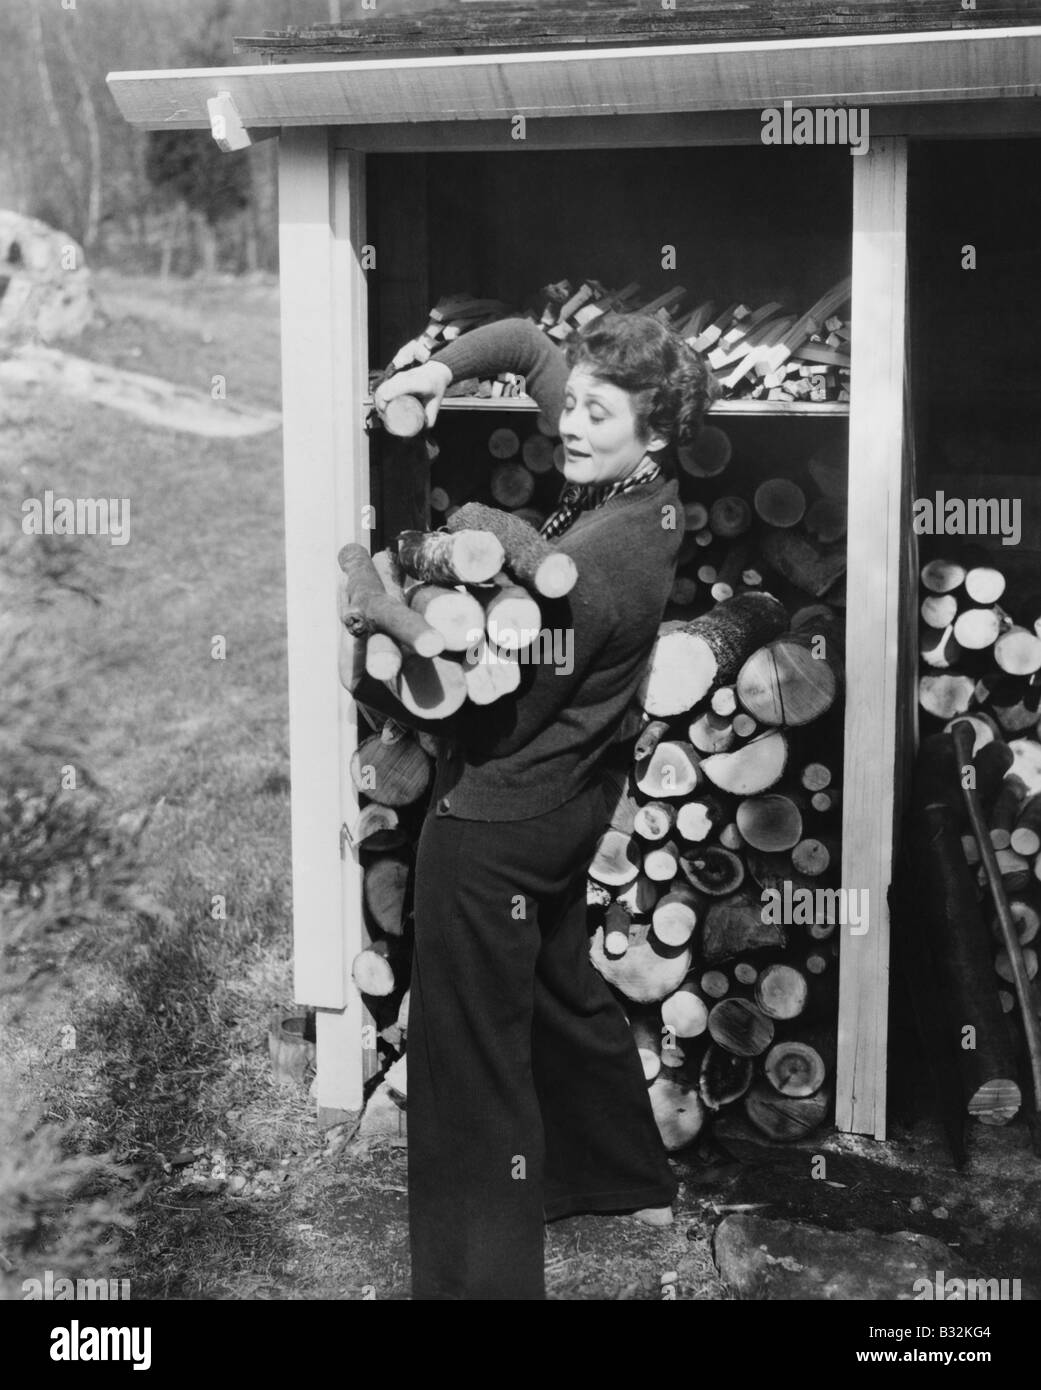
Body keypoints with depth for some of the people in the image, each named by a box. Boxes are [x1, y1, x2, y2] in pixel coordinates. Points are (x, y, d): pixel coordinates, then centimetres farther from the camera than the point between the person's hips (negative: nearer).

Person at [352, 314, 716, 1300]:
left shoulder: (578, 569, -29)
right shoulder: (651, 497, -3)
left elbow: (490, 718, -21)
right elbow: (527, 341, 8)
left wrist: (364, 671, -10)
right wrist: (443, 366, -8)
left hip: (492, 820, -10)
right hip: (566, 801, 10)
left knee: (472, 1053, 2)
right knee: (564, 991, 28)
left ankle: (486, 1272, 14)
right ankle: (633, 1183, 47)